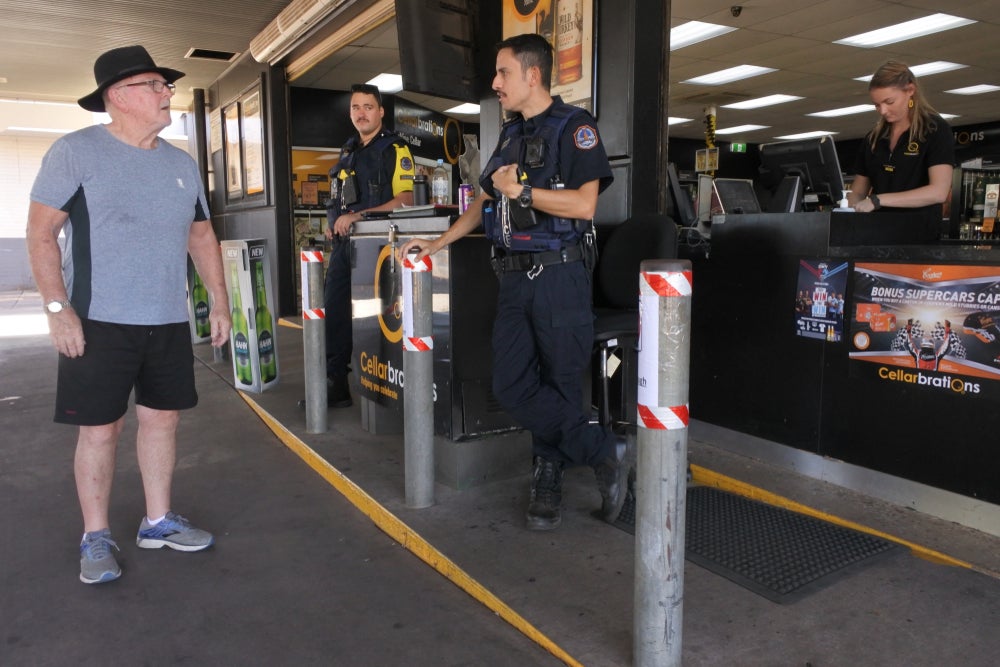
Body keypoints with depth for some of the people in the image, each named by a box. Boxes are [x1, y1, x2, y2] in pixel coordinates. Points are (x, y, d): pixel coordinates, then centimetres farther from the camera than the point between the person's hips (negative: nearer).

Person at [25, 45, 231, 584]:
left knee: (162, 418, 10)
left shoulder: (182, 164, 11)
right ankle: (95, 538, 18)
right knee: (100, 429, 2)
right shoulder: (76, 151, -5)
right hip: (99, 322, -5)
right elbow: (41, 232, -7)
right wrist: (57, 307, -15)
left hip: (170, 322, 5)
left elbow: (201, 235, 17)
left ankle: (158, 522, 26)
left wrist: (219, 300, 11)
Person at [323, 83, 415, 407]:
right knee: (333, 312, 7)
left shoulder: (394, 149, -5)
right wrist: (333, 222, 8)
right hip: (344, 244, 8)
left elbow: (404, 199, -16)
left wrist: (357, 217, -21)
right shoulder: (349, 151, 18)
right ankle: (334, 382, 15)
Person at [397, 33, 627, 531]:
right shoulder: (510, 135, 19)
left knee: (559, 387, 0)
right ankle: (603, 453, 10)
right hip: (514, 278, 7)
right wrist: (438, 242, 19)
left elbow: (584, 204, -16)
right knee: (512, 387, 1)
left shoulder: (573, 127, -4)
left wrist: (519, 190, -10)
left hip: (559, 276, -7)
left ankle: (548, 479, 18)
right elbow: (484, 203, 25)